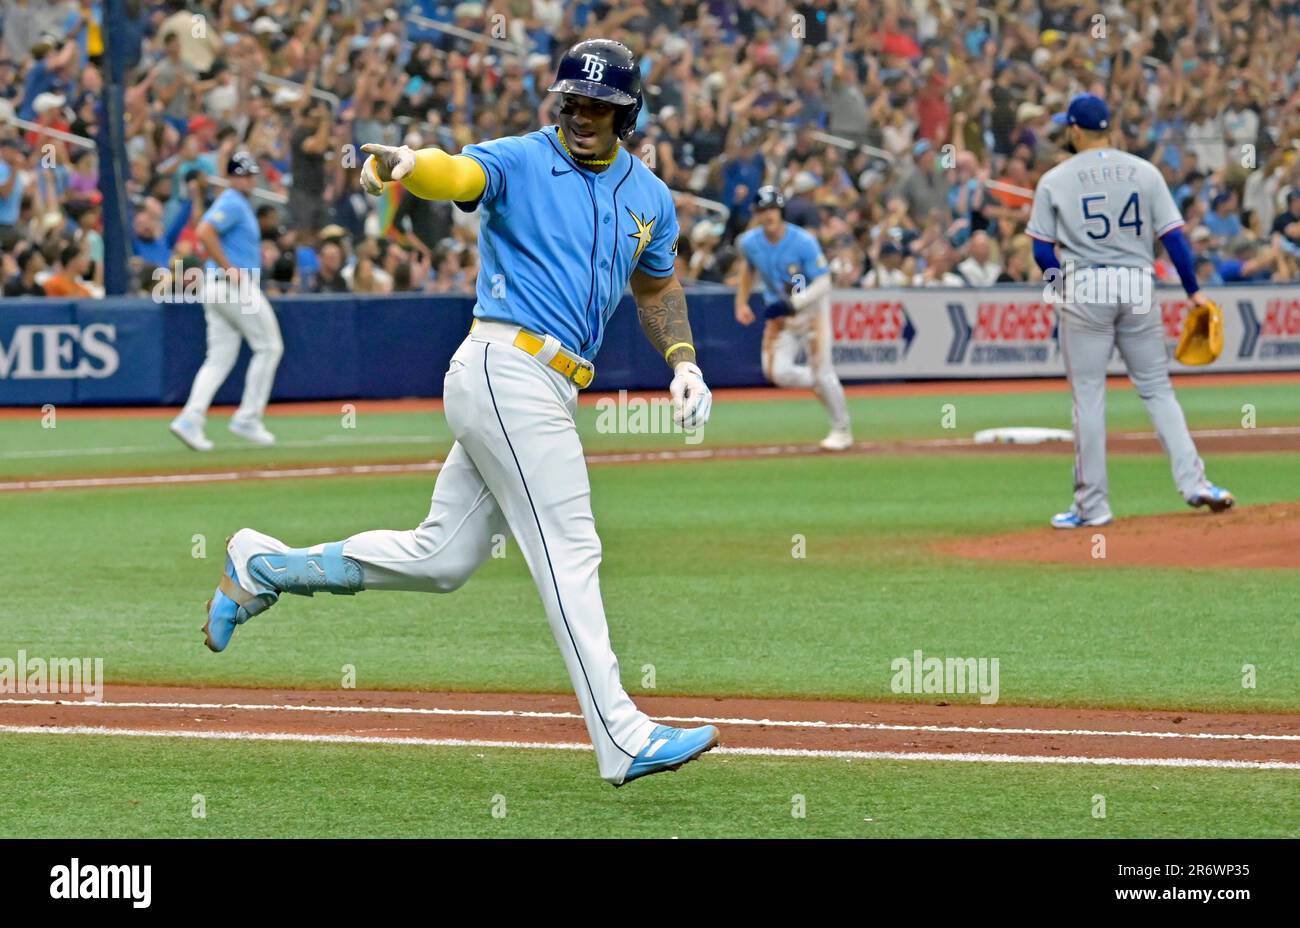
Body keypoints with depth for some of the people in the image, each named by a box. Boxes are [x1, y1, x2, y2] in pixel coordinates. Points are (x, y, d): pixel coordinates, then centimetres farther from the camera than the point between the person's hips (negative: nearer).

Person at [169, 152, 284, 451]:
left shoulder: (239, 204, 20)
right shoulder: (232, 203, -10)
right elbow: (204, 232, -24)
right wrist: (230, 269, -21)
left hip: (216, 289, 9)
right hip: (235, 287, -9)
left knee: (219, 359, 5)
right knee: (269, 347, 0)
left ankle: (191, 419, -8)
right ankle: (248, 418, 0)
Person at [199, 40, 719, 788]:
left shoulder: (650, 199, 15)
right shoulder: (518, 163, -5)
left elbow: (658, 286, 31)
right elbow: (456, 174, -26)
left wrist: (683, 362, 16)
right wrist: (398, 162, -48)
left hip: (548, 392, 8)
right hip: (510, 370, -8)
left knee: (440, 558, 9)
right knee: (570, 551, -10)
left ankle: (265, 567, 21)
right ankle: (623, 739, -10)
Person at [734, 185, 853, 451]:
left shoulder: (803, 242, -23)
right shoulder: (749, 243, -9)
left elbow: (823, 284, -22)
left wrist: (792, 304, -34)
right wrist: (742, 302, 10)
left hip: (811, 307, -4)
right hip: (779, 313, 4)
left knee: (821, 370, -7)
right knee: (778, 372, -11)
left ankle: (842, 430, 9)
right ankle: (826, 386, 19)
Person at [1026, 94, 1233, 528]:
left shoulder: (1055, 181, -2)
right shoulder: (1144, 172, 3)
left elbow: (1043, 252, -2)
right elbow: (1173, 235, 0)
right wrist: (1194, 291, 5)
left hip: (1083, 295, -2)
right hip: (1137, 290, 2)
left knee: (1088, 398, 2)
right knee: (1157, 390, 10)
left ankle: (1092, 505, 3)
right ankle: (1193, 483, -1)